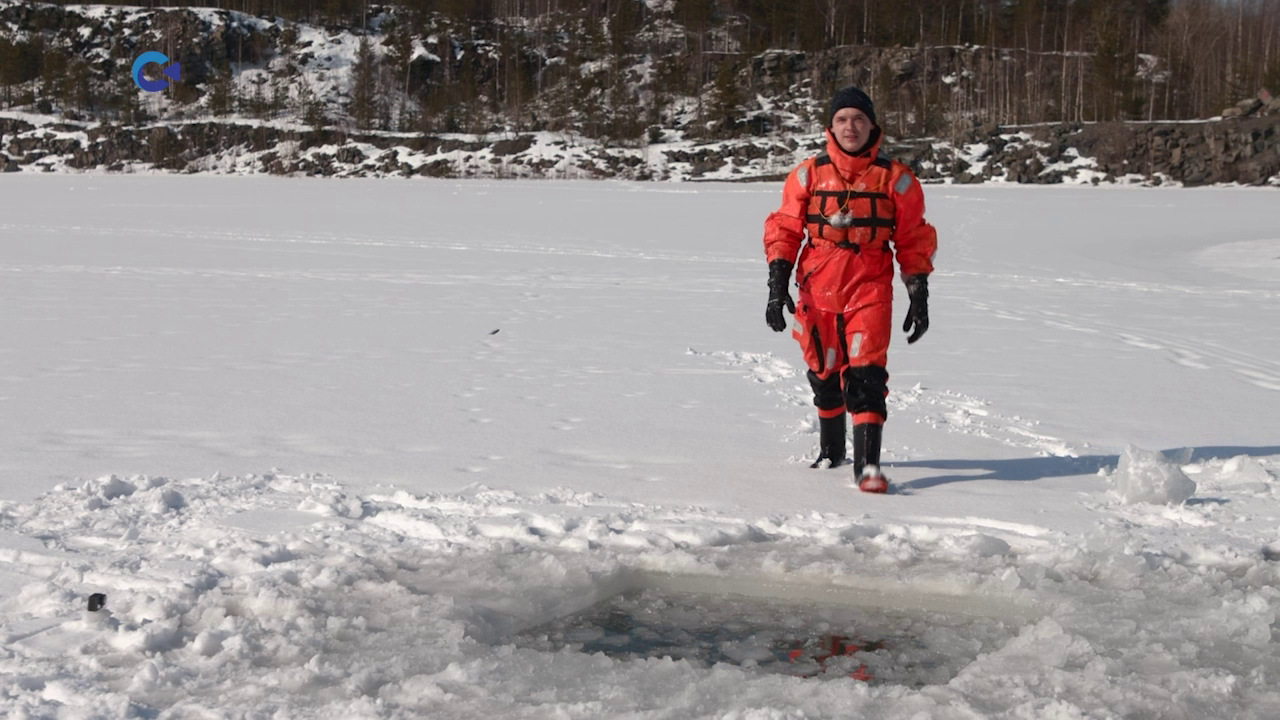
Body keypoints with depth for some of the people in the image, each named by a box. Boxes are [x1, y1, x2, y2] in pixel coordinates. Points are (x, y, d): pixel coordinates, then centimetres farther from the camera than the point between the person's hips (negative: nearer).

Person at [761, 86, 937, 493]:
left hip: (870, 291, -2)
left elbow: (914, 241, 7)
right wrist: (777, 287, -1)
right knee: (824, 375, 13)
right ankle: (830, 451, 34)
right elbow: (784, 230, 7)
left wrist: (919, 297, 5)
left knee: (866, 376, -14)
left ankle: (867, 465, -15)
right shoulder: (809, 175, 4)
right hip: (817, 291, 2)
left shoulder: (895, 179, 2)